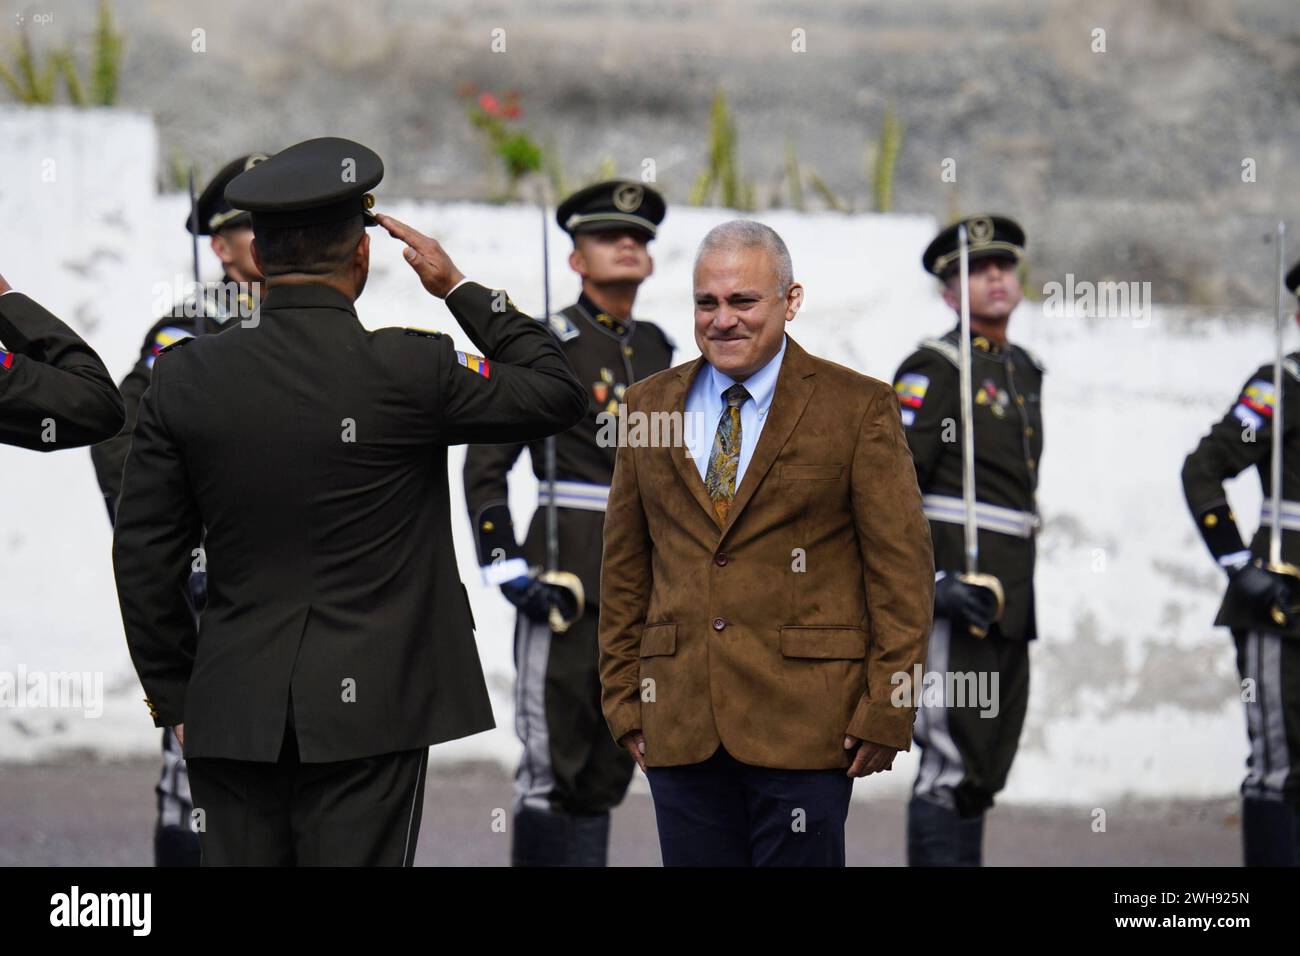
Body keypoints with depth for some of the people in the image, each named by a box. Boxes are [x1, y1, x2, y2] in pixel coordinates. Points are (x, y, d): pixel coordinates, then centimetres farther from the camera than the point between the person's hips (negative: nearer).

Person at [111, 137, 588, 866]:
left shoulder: (185, 375, 0)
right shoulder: (408, 370, -9)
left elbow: (144, 556, 4)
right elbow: (560, 395, 5)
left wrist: (173, 696, 14)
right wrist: (461, 288, 11)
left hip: (232, 714, 3)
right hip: (368, 711, -3)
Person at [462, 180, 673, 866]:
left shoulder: (662, 352, 15)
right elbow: (485, 466, -5)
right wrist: (507, 567, -14)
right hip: (567, 573, -6)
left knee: (607, 768, 8)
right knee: (554, 764, -7)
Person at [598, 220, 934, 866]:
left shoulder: (858, 407, 1)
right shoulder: (648, 406, 13)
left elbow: (902, 567, -1)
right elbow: (624, 567, 16)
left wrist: (887, 709, -6)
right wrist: (623, 698, 11)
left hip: (804, 727, -3)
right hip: (679, 728, 3)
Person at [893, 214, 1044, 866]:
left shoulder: (1025, 370, 17)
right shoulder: (933, 369, -9)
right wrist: (929, 579, -22)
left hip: (1009, 598, 9)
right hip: (955, 591, -9)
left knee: (986, 764, 11)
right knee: (954, 760, -10)